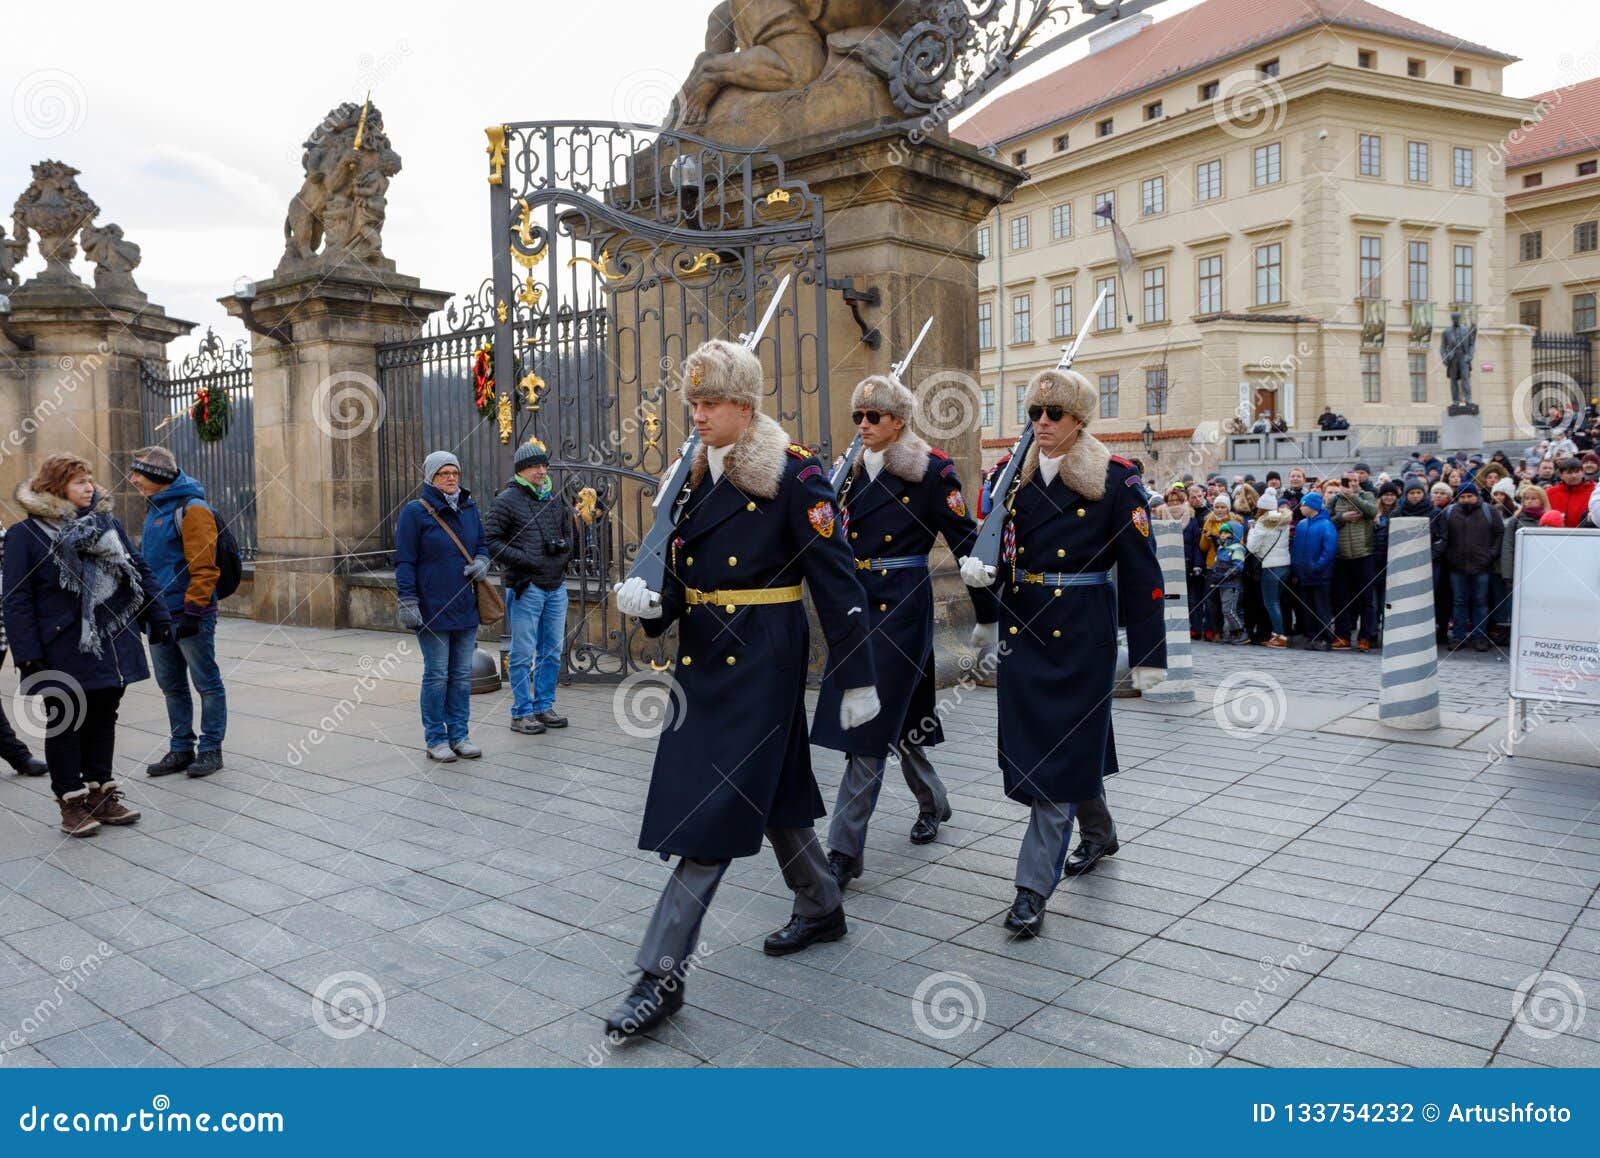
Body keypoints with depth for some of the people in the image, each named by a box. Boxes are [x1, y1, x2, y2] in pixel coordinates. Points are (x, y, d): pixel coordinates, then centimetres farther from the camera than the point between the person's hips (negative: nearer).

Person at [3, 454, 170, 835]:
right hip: (63, 653, -5)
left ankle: (101, 794, 24)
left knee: (103, 719, 12)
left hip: (110, 646, 5)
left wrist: (159, 615, 6)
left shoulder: (107, 524, 9)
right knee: (64, 725, 5)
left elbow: (140, 571, 14)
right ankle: (72, 802, 15)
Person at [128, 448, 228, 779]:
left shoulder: (191, 509, -13)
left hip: (189, 616, -9)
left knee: (207, 683, 2)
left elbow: (204, 567, -18)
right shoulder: (155, 509, 15)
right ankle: (181, 749, 23)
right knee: (171, 686, 14)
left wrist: (192, 611, -20)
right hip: (160, 616, 9)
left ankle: (210, 749, 10)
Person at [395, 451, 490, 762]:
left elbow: (482, 544, 21)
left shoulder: (469, 508, 10)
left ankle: (459, 734, 20)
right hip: (432, 611, -5)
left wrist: (481, 562, -2)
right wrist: (408, 603, -13)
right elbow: (404, 561, -8)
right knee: (437, 675, 1)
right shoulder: (415, 511, -6)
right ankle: (435, 739, 12)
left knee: (462, 675, 10)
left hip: (466, 609, 5)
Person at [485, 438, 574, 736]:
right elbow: (490, 540, -8)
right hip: (526, 587, -6)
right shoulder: (507, 500, -5)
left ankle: (544, 706, 23)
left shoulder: (555, 497, 13)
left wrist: (564, 545, -3)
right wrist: (523, 559, -16)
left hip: (556, 586, 6)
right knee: (523, 653, -1)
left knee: (552, 652, 12)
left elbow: (570, 533, 20)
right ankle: (522, 713, 9)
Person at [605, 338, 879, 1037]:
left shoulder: (793, 474, -11)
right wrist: (649, 602, -8)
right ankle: (821, 908, 39)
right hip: (703, 654, 7)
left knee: (717, 803, -6)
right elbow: (685, 573, 14)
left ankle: (662, 971, 1)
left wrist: (857, 678, -12)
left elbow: (836, 580, -11)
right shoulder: (697, 477, 11)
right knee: (767, 787, 18)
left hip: (761, 658, -7)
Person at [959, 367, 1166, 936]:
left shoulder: (1115, 480, -6)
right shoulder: (1014, 478, 8)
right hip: (1022, 627, 5)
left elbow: (1140, 569, -7)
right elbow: (998, 546, 14)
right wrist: (979, 568, -11)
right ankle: (1099, 832, 43)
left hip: (1081, 632, -5)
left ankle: (1033, 887, 0)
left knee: (1059, 752, -5)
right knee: (1071, 741, 16)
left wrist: (1148, 654, -9)